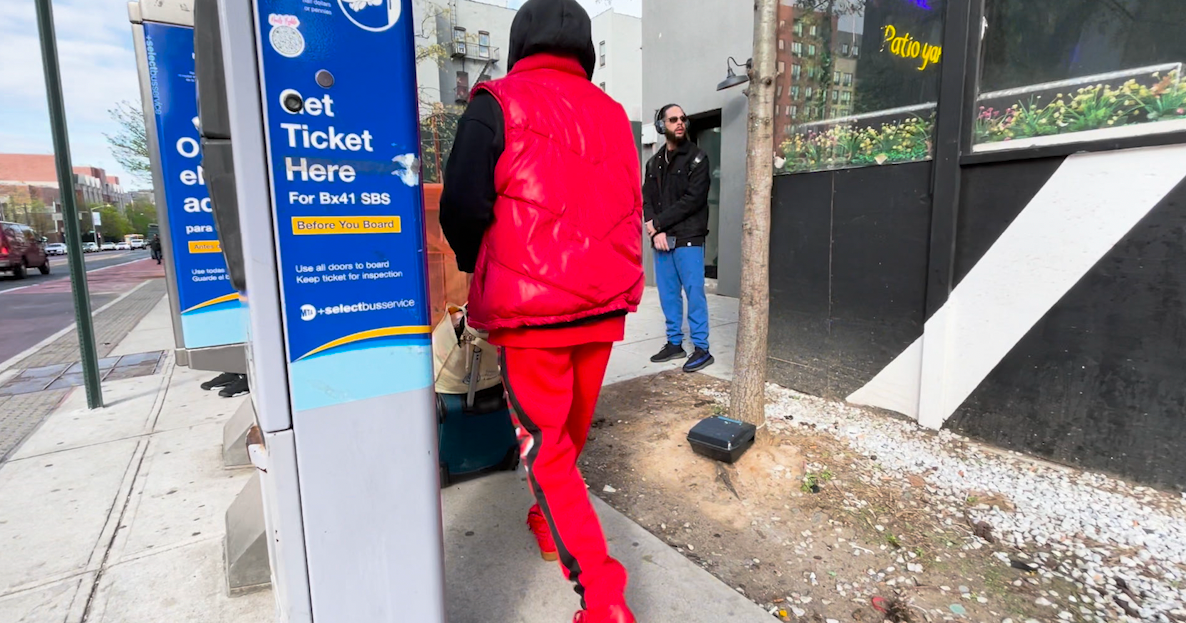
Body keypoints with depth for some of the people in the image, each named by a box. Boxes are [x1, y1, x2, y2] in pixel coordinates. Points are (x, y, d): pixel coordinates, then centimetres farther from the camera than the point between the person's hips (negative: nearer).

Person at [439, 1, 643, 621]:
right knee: (572, 426, 23)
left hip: (531, 310, -5)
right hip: (604, 305, 6)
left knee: (544, 444, 5)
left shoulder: (497, 107, -5)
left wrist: (479, 267, 10)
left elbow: (462, 208, -9)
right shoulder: (612, 114, 10)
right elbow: (628, 212, 13)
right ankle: (550, 520, 46)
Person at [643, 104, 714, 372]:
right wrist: (656, 231, -10)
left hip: (688, 239, -5)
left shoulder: (697, 158, -1)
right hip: (661, 239, 5)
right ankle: (674, 343, 21)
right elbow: (647, 199, 7)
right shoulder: (654, 162, 15)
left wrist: (658, 223, -12)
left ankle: (702, 349, 5)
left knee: (694, 294, -3)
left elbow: (693, 199, -12)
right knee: (668, 294, 9)